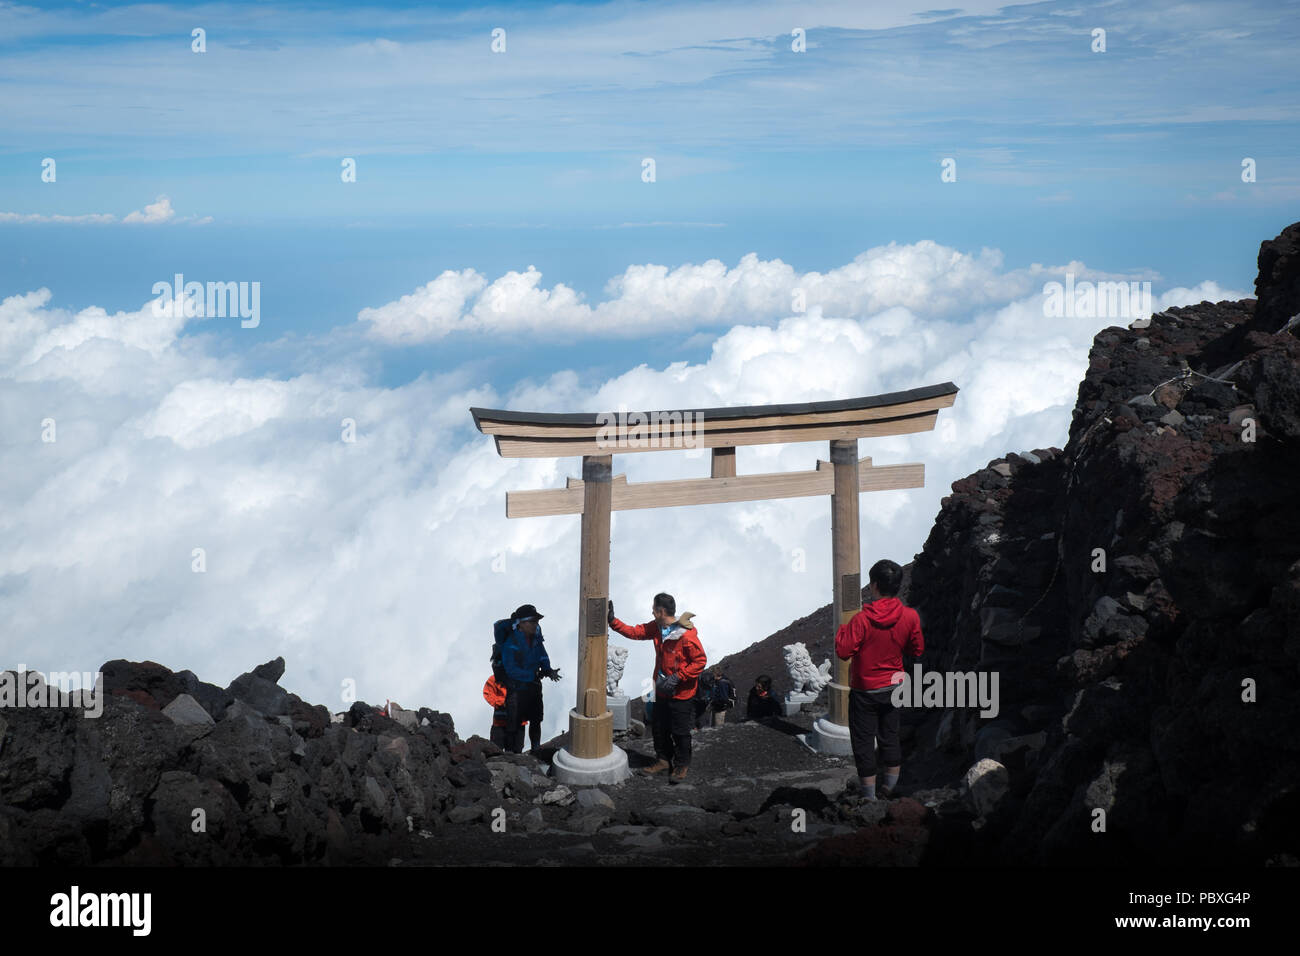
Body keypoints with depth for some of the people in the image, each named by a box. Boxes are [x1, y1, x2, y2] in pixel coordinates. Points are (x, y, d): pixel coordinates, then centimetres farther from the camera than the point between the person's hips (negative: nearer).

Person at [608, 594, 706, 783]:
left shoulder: (687, 635, -25)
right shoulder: (656, 628, -2)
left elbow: (700, 661, -22)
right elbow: (634, 632, 8)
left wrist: (677, 678, -24)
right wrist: (613, 621, -2)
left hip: (681, 693, -7)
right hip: (662, 690, 7)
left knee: (680, 732, 5)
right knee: (659, 727, 17)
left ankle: (681, 766, 23)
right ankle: (664, 760, 34)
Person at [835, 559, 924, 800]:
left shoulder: (861, 619, -23)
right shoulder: (910, 616, -11)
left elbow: (843, 651, -21)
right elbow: (917, 649, 2)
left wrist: (842, 631, -4)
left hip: (864, 690, -4)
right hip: (894, 688, 4)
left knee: (863, 742, 7)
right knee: (890, 738, 19)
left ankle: (869, 796, 13)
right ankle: (891, 789, 28)